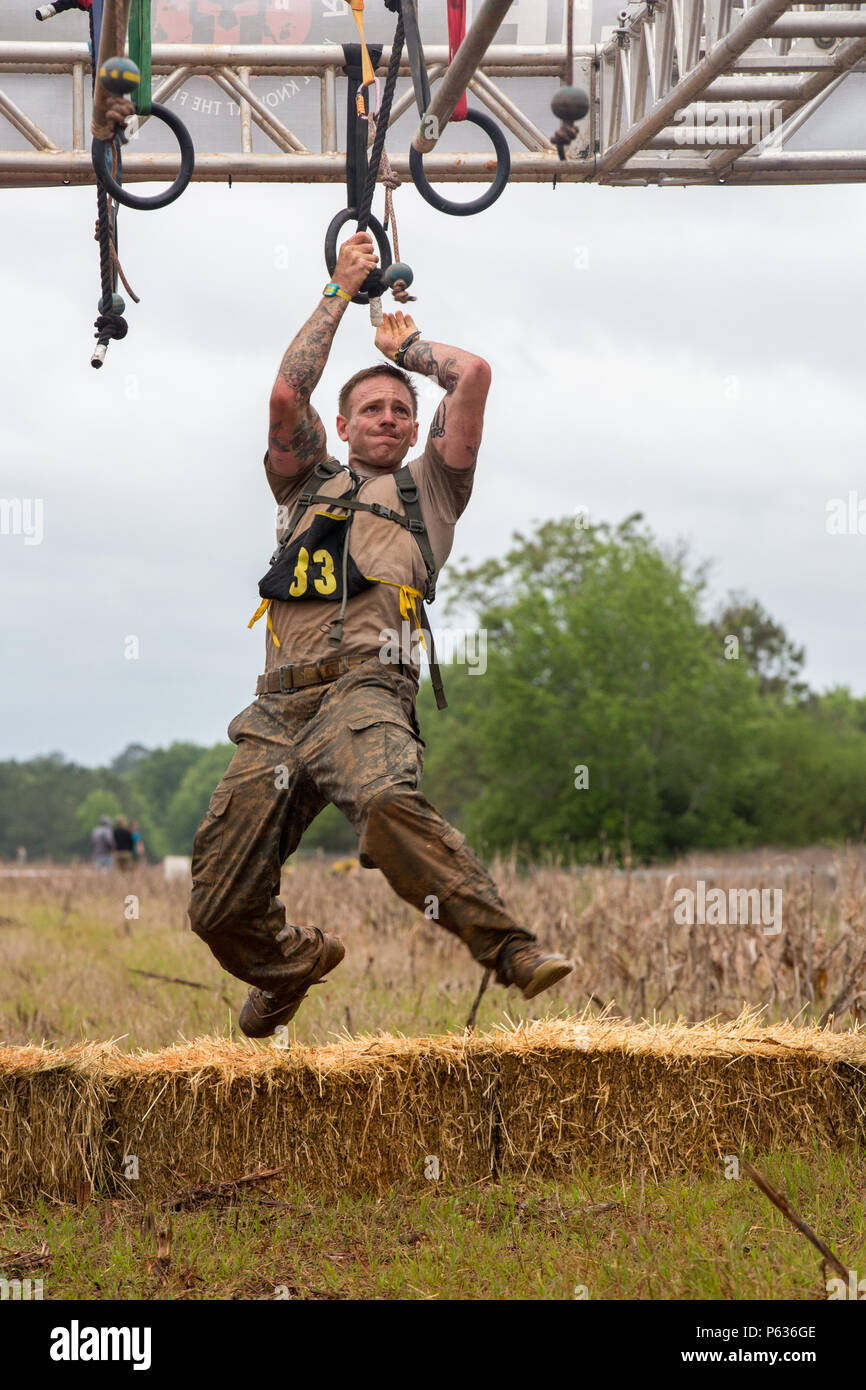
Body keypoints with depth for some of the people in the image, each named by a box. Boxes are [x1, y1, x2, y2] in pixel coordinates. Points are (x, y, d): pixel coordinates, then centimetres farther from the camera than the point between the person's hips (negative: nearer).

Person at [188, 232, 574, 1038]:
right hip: (277, 706, 3)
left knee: (387, 802, -39)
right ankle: (295, 958, 29)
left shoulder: (428, 489, 26)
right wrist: (340, 292, 22)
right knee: (218, 909, -4)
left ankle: (512, 951, -38)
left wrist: (408, 347, 34)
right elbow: (286, 395, 15)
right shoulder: (309, 484, 31)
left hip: (365, 688, -3)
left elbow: (475, 374, 16)